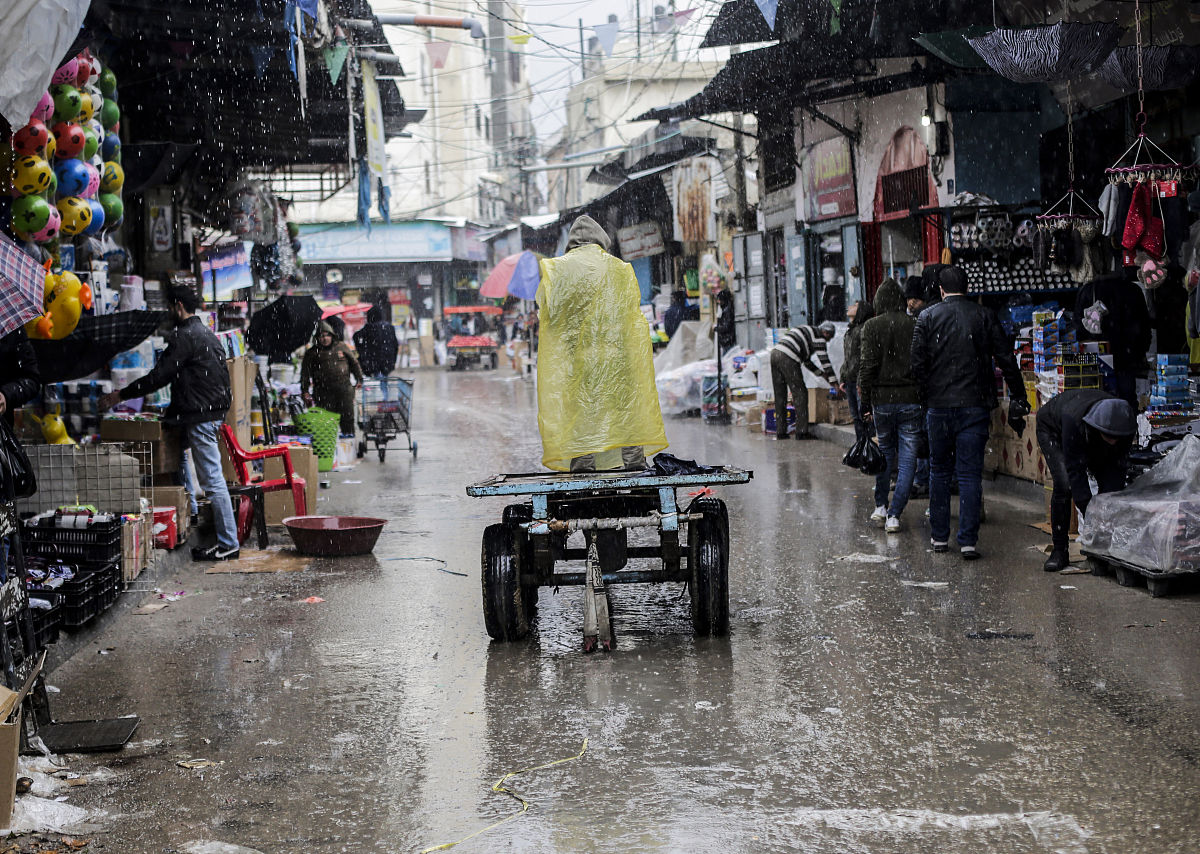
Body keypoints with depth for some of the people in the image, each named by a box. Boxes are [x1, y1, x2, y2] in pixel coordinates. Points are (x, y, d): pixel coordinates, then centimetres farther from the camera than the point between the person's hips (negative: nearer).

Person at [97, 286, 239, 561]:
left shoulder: (185, 337, -13)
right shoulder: (207, 334, 18)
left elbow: (160, 376, -15)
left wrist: (121, 395, -7)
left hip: (201, 417, -10)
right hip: (215, 411, 10)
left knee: (212, 479, -8)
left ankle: (228, 544, -7)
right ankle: (189, 509, 27)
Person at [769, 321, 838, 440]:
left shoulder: (806, 332, 32)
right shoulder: (818, 336, 4)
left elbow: (807, 360, 39)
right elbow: (824, 360, 1)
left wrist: (821, 373, 37)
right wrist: (834, 382, 5)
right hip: (788, 358, -9)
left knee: (780, 396, 12)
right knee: (800, 393, -1)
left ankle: (780, 431, 13)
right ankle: (801, 431, -2)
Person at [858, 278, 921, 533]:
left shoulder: (872, 327, -4)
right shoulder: (916, 326, 1)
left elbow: (868, 366, -8)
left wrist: (864, 402, -1)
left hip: (882, 399, 0)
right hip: (912, 400, 0)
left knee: (884, 453, 19)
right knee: (908, 459, 3)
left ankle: (880, 507, 22)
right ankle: (894, 515, -1)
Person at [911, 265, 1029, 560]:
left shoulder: (927, 317, 1)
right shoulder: (984, 316, 2)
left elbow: (918, 364, -4)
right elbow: (1006, 359, 1)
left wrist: (926, 396, 8)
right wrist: (1019, 397, 8)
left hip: (939, 406, 1)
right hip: (975, 404, 0)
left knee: (939, 471, 14)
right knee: (970, 474, 0)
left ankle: (939, 536, 17)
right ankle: (968, 541, -5)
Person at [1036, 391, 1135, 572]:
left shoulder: (1125, 423, -33)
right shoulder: (1074, 419, -46)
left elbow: (1117, 467, -25)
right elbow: (1075, 470, -41)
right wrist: (1090, 514, -44)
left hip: (1089, 438, 4)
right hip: (1053, 429, -4)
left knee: (1110, 483, -12)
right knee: (1064, 484, -22)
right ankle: (1059, 550, -12)